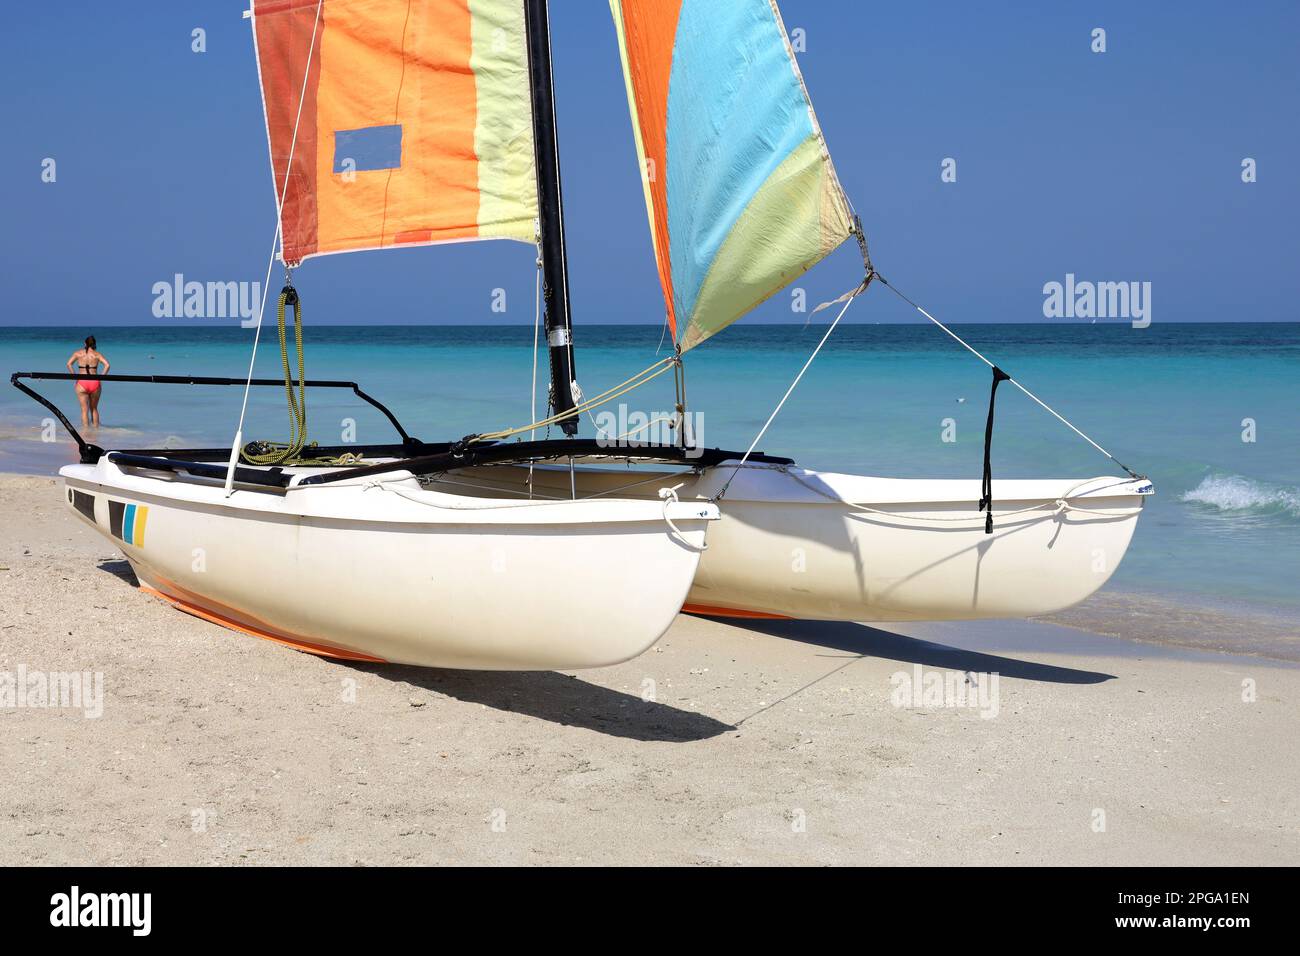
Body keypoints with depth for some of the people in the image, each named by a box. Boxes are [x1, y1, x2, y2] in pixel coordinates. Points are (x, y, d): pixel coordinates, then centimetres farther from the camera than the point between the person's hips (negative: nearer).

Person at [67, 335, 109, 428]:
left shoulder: (78, 353, 8)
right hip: (95, 383, 1)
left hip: (82, 383, -1)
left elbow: (69, 364, -4)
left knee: (84, 410, 3)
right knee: (94, 409, 17)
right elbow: (107, 365, -8)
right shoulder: (97, 354, 6)